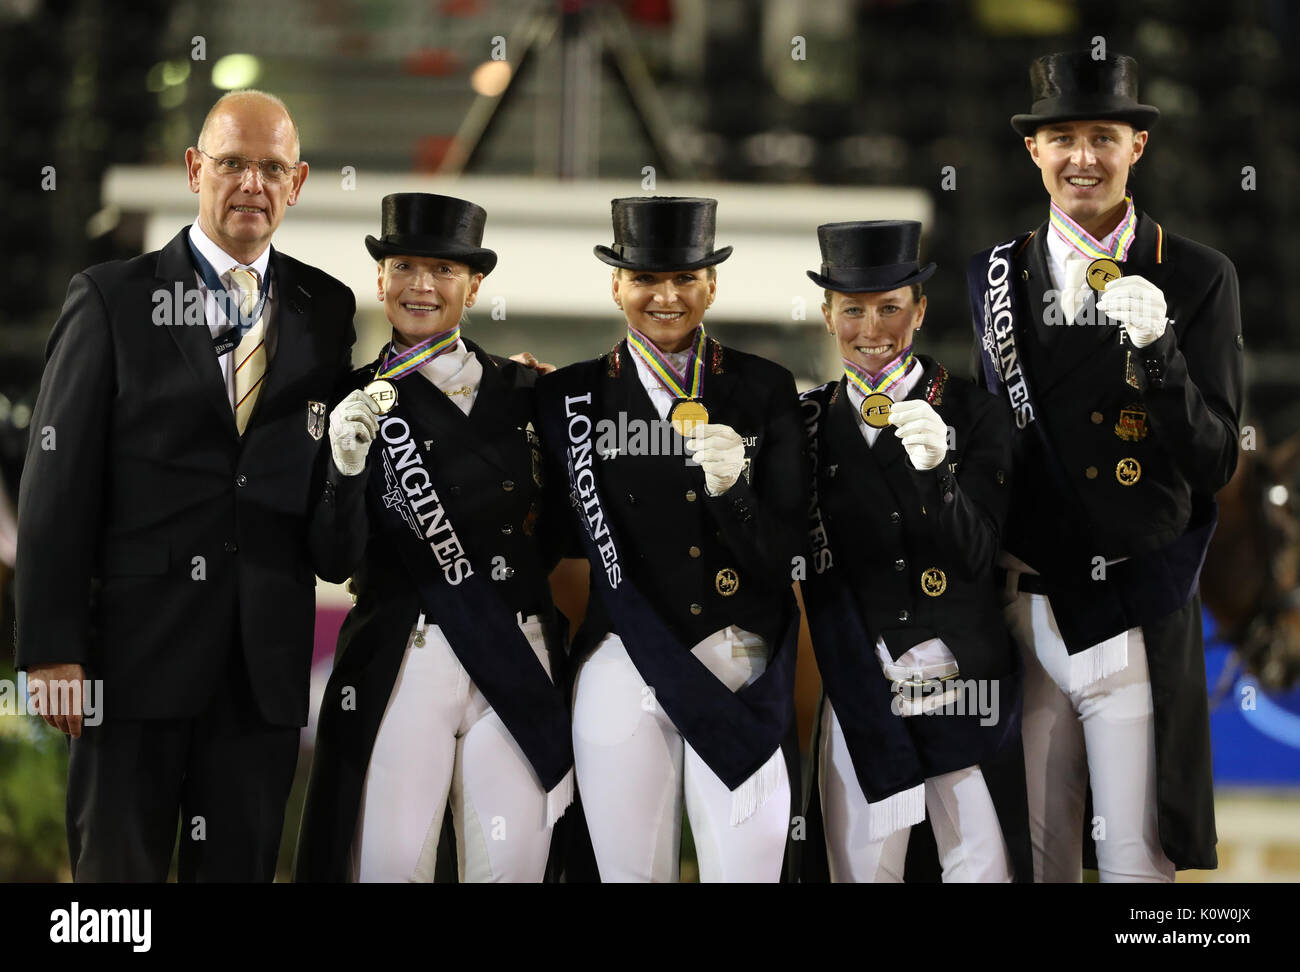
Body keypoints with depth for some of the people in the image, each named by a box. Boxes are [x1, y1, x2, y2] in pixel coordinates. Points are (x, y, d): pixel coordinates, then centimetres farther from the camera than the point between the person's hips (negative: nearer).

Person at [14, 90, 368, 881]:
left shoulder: (327, 311, 10)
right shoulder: (112, 298, 1)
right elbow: (59, 482, -3)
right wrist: (51, 649, -9)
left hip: (265, 662, 3)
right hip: (137, 650, -3)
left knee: (241, 866, 9)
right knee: (118, 866, 2)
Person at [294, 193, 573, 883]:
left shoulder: (523, 391, 12)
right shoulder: (355, 400, 6)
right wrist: (346, 461, -18)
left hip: (518, 669, 2)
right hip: (402, 664, -2)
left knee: (510, 863, -2)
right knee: (387, 863, -8)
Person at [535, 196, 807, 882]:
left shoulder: (765, 390, 5)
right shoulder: (573, 396, 5)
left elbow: (783, 555, 0)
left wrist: (732, 490, -17)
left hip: (743, 671, 0)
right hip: (624, 667, 0)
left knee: (749, 867, -2)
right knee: (631, 871, 5)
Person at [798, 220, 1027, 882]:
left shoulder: (974, 414, -1)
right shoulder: (809, 420, 6)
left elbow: (975, 557, -10)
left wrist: (935, 469, -26)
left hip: (966, 692, -2)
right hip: (859, 694, 2)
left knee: (981, 866, 2)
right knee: (862, 869, 5)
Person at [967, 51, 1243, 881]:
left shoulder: (1199, 279, 0)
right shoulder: (994, 276, 6)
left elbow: (1215, 462, -6)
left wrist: (1158, 348, -19)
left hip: (1138, 610, -2)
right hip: (1023, 601, 2)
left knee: (1139, 858, 0)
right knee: (1035, 852, 9)